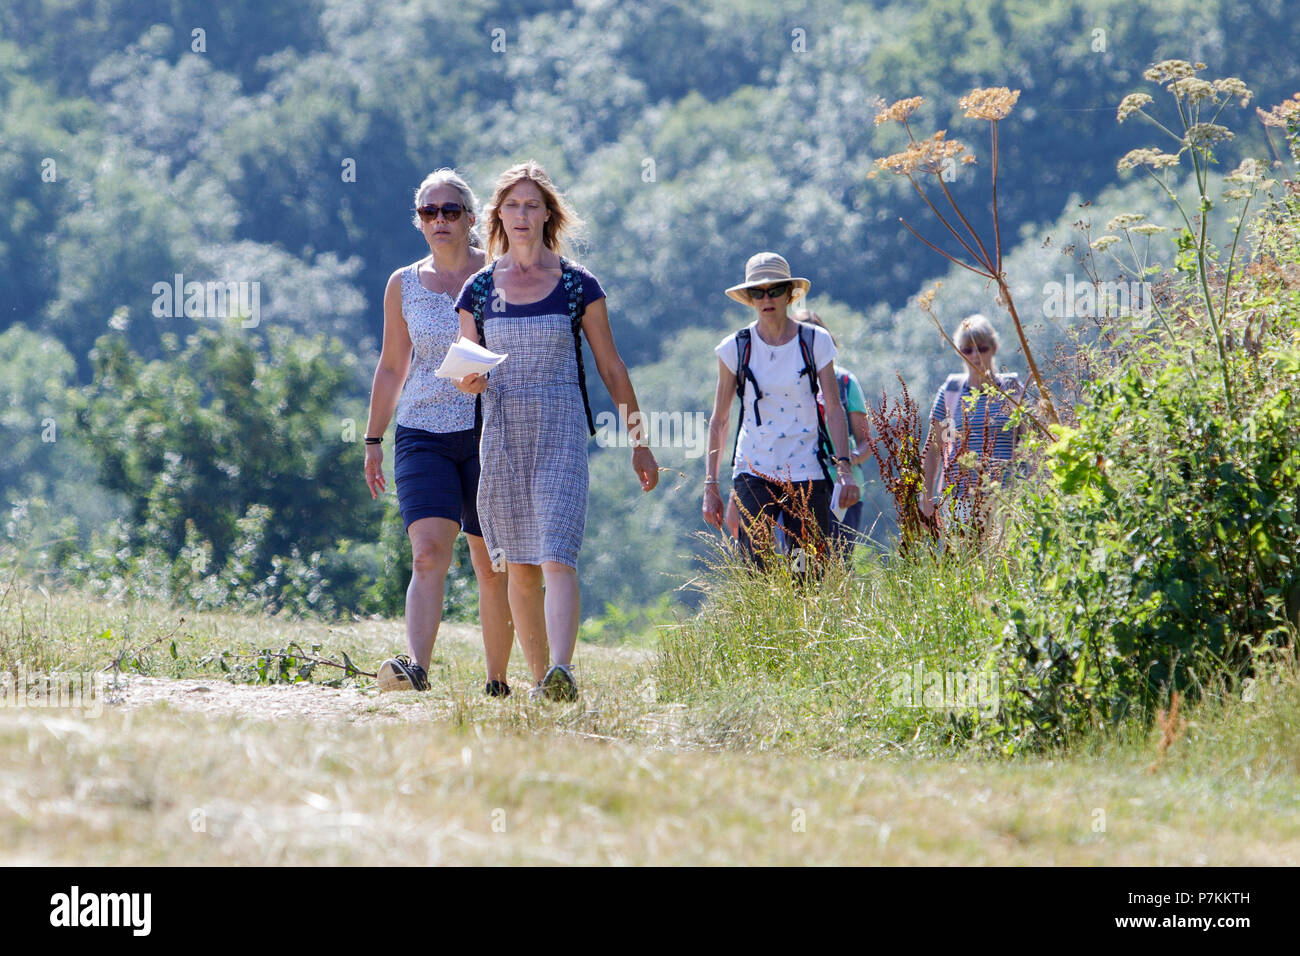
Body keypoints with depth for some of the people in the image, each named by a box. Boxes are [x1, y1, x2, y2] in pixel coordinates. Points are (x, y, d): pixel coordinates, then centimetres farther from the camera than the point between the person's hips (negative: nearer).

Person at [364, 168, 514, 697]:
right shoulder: (404, 285, 11)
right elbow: (391, 368, 19)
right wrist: (374, 439, 17)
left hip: (490, 434, -1)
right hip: (422, 432, 1)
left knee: (492, 566, 3)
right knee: (428, 553, -16)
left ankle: (497, 682, 13)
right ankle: (416, 668, -30)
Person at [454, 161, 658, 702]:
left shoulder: (578, 285, 3)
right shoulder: (479, 290, 9)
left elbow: (611, 367, 7)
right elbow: (468, 376, 16)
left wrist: (639, 442, 7)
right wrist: (467, 383, -9)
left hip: (561, 433, -3)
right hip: (501, 435, 3)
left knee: (557, 558, -18)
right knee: (520, 568, 6)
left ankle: (563, 673, -30)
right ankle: (539, 676, 16)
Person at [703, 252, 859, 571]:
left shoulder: (815, 342, 2)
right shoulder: (735, 348, 3)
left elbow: (834, 408, 0)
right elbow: (719, 420, 8)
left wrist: (844, 468, -12)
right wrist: (710, 485, 4)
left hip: (806, 473, 0)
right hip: (754, 472, 0)